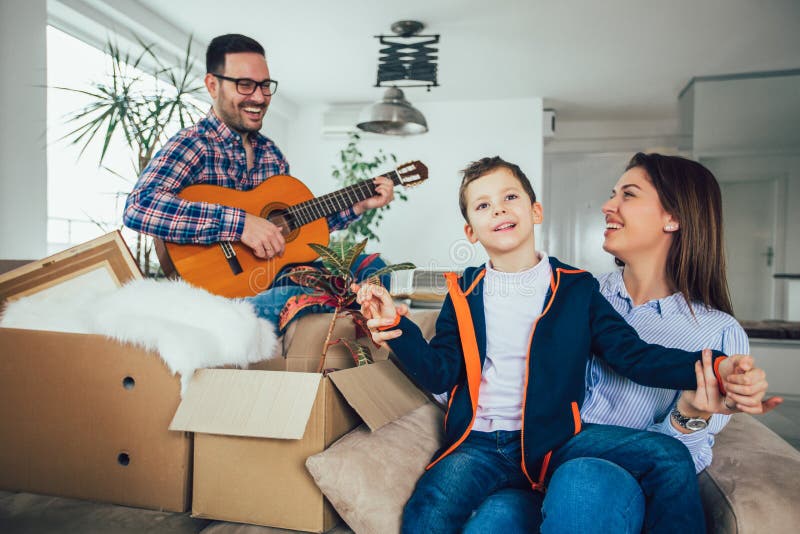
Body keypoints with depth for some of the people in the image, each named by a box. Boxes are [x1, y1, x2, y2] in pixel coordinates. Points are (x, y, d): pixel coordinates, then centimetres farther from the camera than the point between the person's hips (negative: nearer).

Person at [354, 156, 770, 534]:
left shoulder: (577, 288, 5)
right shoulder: (463, 294, 7)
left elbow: (633, 354, -1)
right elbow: (440, 374, 3)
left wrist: (711, 369, -18)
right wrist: (396, 327, -14)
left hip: (556, 439, 1)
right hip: (480, 444, 0)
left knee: (670, 458, -16)